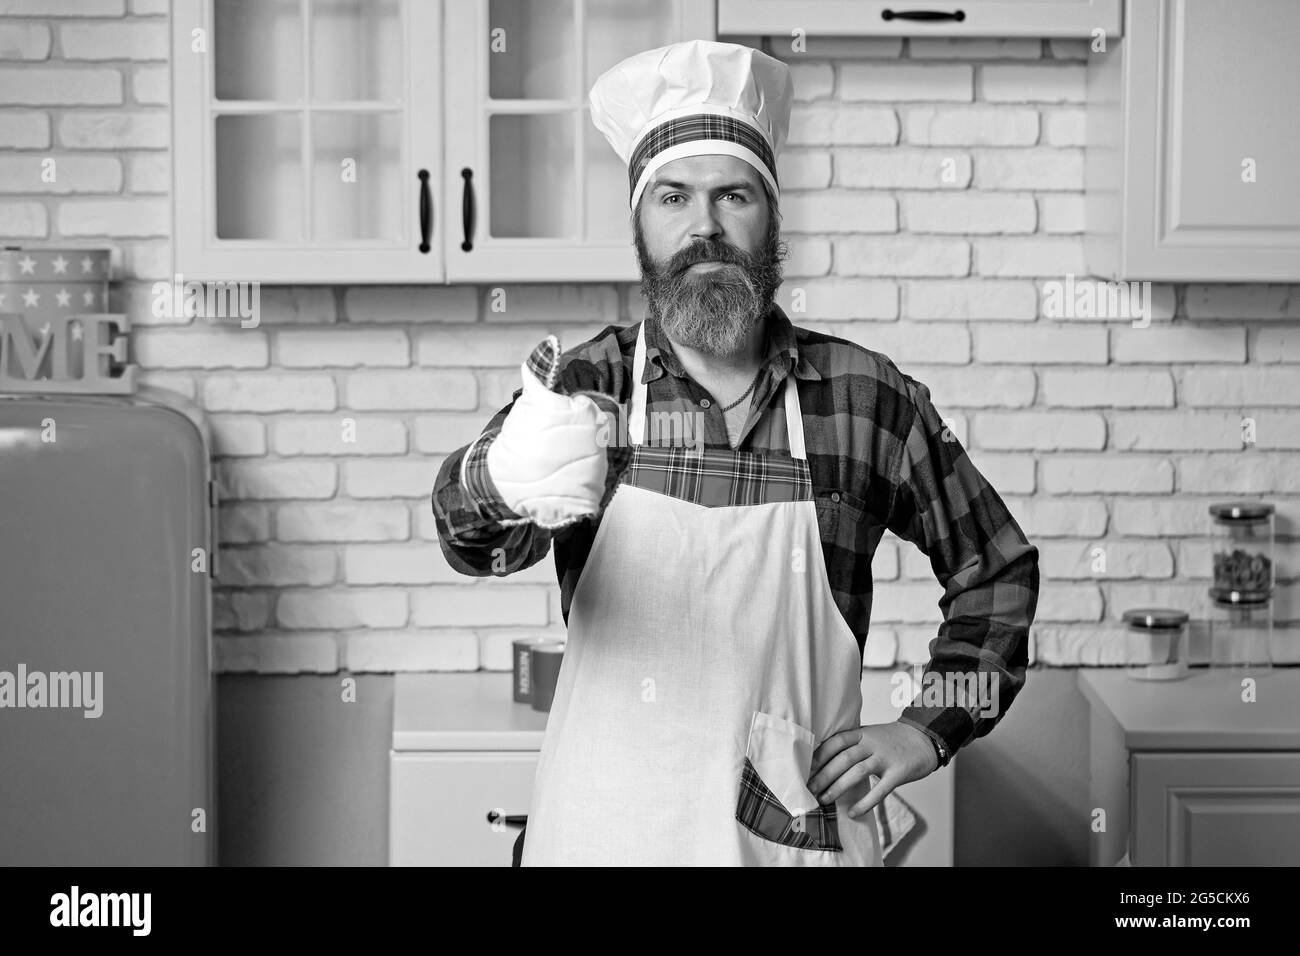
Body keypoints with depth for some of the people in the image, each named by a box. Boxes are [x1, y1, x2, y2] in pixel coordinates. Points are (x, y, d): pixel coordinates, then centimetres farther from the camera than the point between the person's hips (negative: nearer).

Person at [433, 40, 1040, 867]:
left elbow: (998, 565, 9)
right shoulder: (586, 386, -5)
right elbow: (474, 538, -23)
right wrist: (503, 482, -45)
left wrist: (931, 728, -2)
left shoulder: (870, 399, -3)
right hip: (607, 834, 0)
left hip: (798, 834, 0)